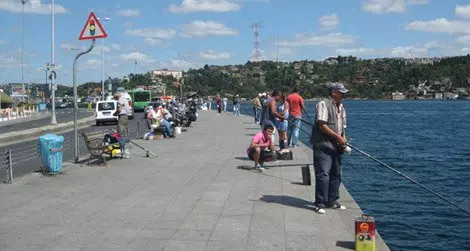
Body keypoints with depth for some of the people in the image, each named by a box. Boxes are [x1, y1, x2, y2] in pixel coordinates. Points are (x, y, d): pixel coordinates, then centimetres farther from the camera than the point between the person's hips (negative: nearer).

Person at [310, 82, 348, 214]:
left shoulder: (341, 107, 17)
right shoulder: (323, 104, -9)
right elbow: (322, 125, -17)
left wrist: (344, 139, 4)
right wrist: (338, 137, -15)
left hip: (336, 147, 9)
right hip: (323, 146, -8)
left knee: (336, 174, 12)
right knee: (323, 174, -10)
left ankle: (332, 201, 23)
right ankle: (320, 204, -3)